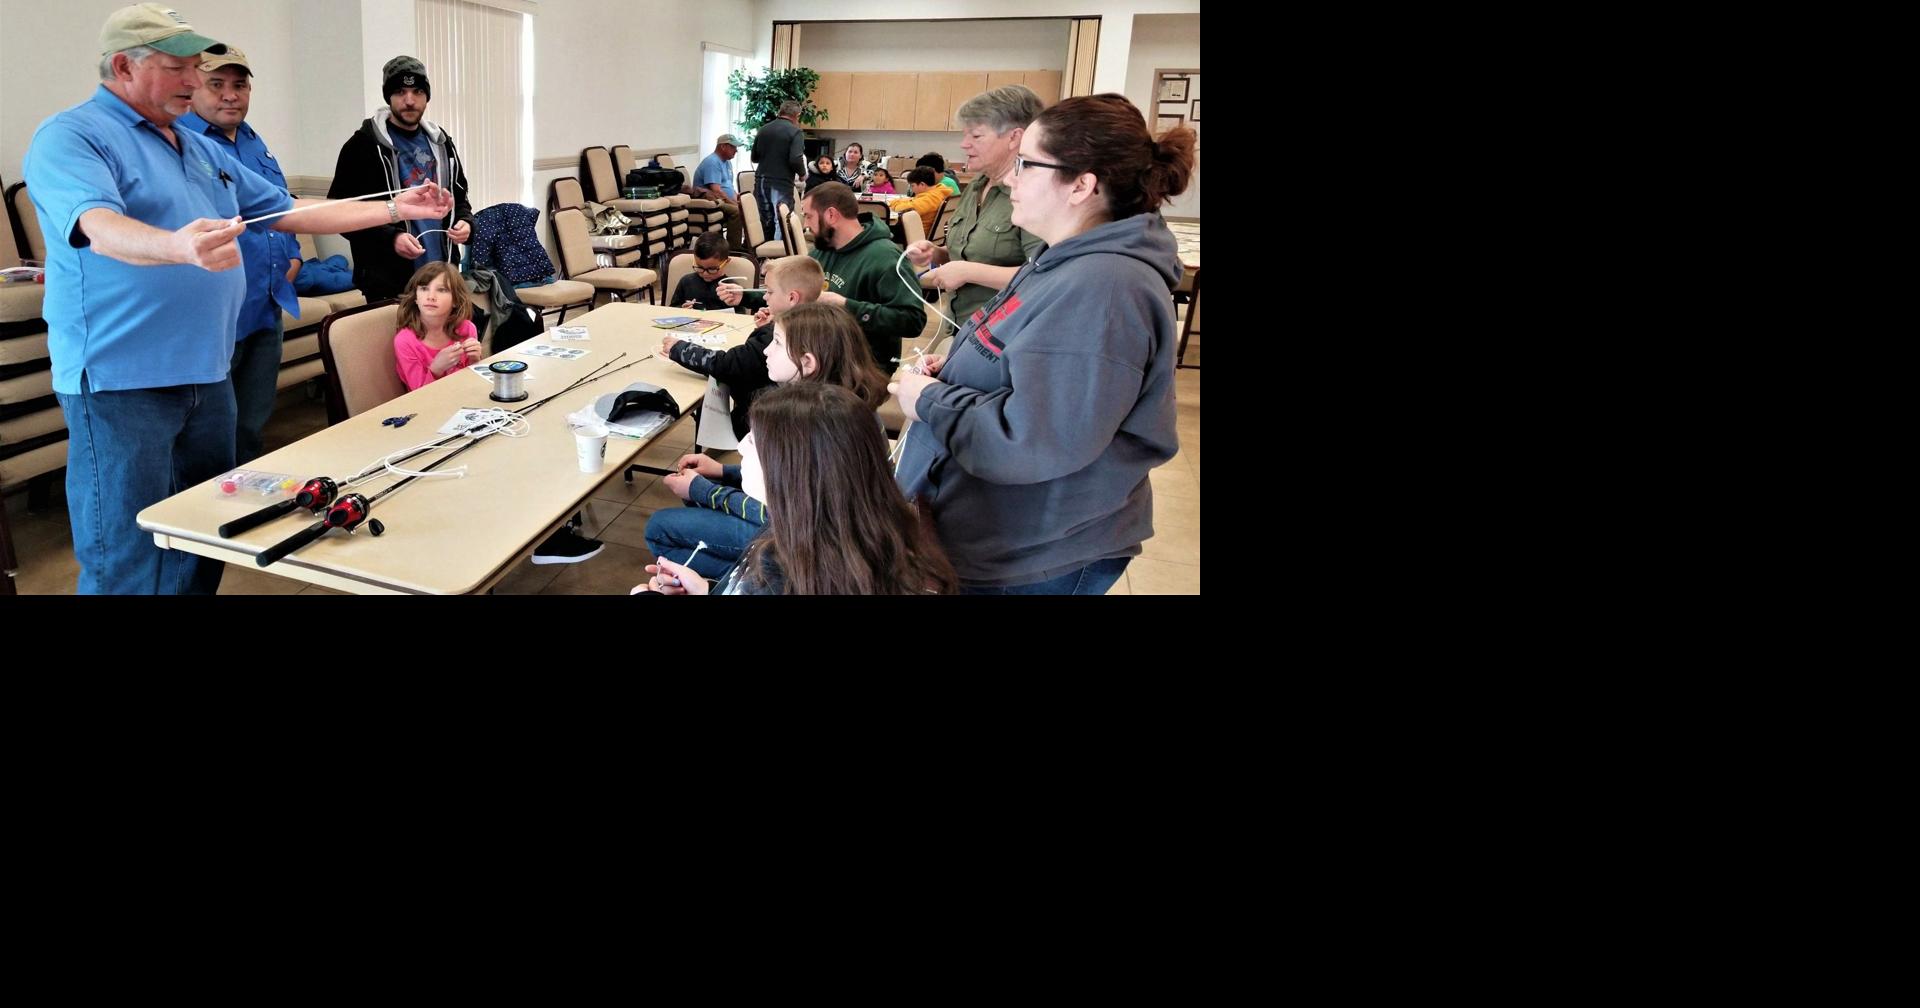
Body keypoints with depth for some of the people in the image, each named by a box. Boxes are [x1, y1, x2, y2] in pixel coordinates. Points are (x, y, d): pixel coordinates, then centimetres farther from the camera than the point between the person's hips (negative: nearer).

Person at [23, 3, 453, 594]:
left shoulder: (203, 149, 17)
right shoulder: (71, 138, -7)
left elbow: (289, 211, 21)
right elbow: (99, 227, -26)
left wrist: (394, 210, 14)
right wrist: (178, 246, -46)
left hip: (208, 373, 7)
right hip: (122, 379, -7)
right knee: (128, 563, -5)